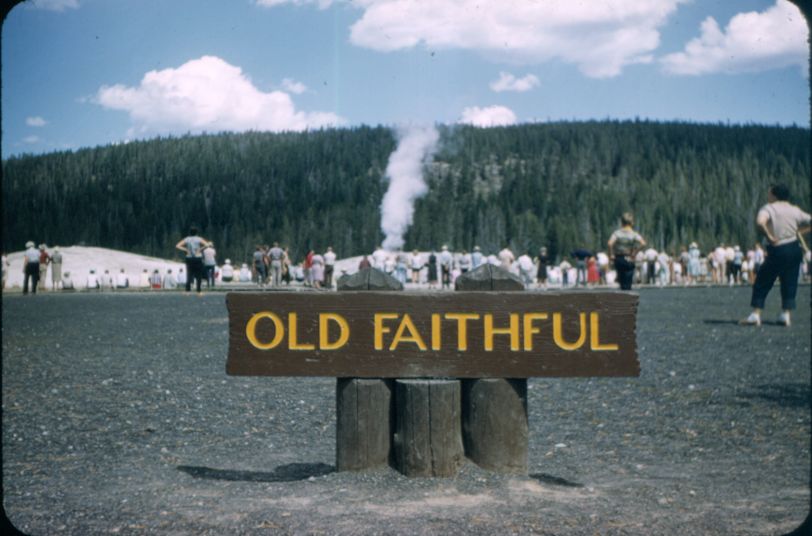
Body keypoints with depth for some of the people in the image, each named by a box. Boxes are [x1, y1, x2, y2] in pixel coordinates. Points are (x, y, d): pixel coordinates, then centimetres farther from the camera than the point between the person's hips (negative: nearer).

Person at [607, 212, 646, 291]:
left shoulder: (617, 233, -2)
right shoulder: (634, 234, -6)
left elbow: (610, 243, -19)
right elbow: (643, 244, -23)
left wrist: (611, 255, -7)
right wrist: (633, 254, -15)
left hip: (618, 260, 2)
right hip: (628, 260, -2)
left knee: (622, 282, 17)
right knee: (627, 284, 2)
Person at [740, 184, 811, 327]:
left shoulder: (768, 208, -7)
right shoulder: (795, 210, 8)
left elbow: (760, 222, -28)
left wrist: (769, 237, -18)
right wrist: (799, 231, 13)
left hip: (777, 251, -4)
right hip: (794, 249, 5)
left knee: (762, 283, 4)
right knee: (789, 284, 12)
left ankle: (755, 315, 0)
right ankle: (785, 315, 9)